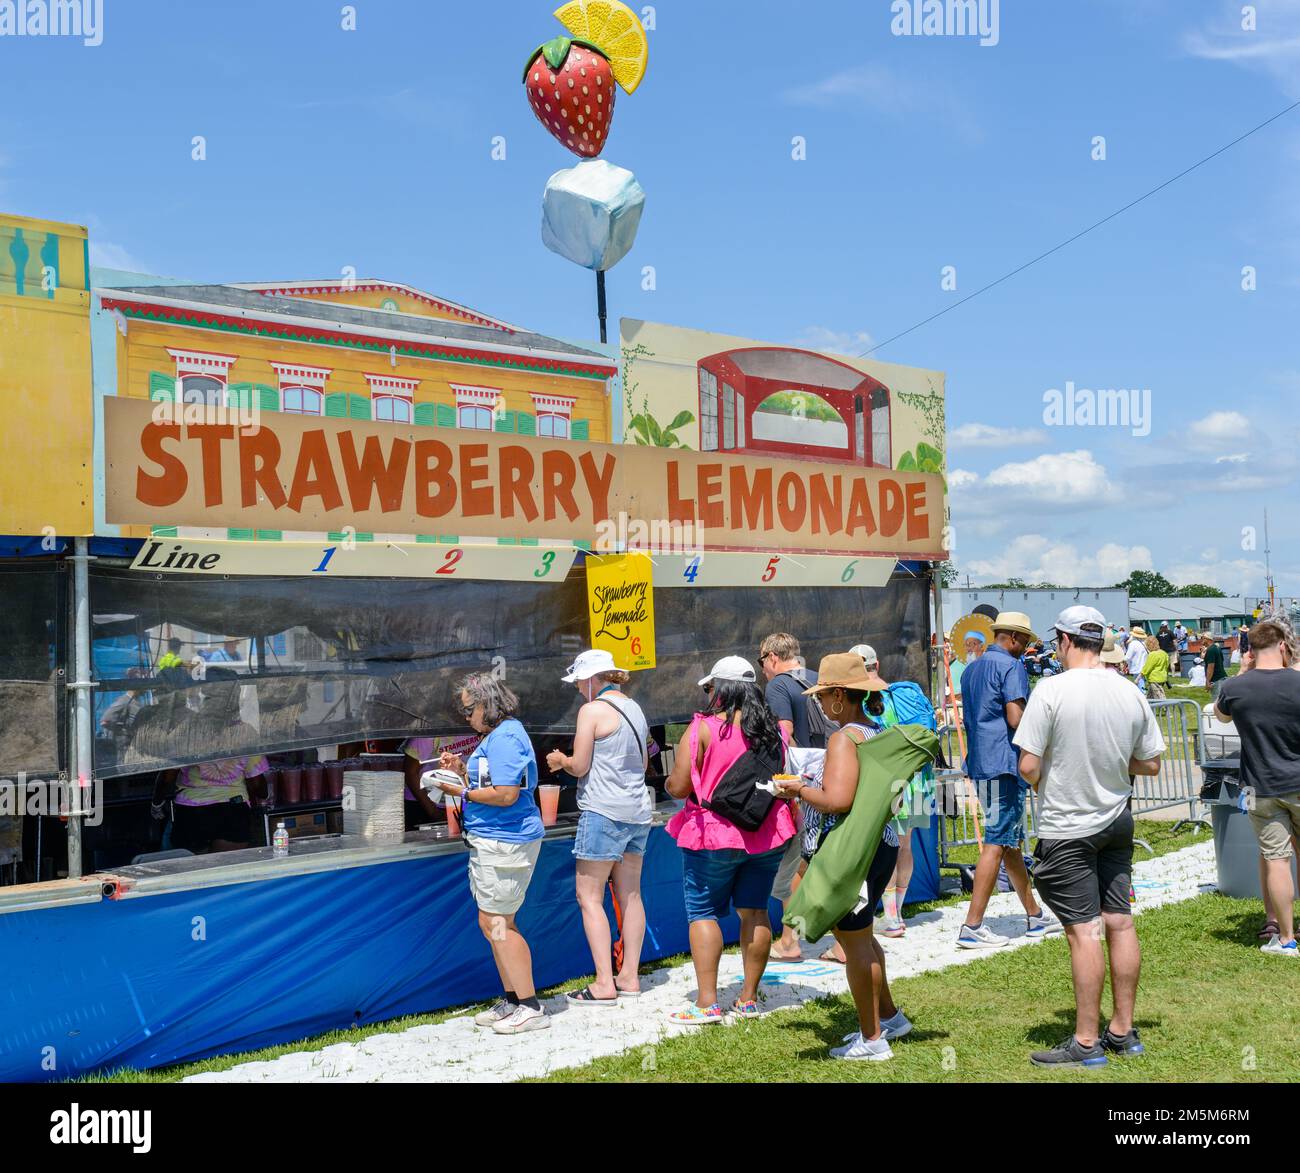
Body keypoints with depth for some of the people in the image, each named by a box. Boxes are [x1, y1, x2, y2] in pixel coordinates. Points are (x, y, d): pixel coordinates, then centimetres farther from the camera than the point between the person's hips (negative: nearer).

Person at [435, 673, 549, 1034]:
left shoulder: (505, 737, -17)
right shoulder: (497, 735, 17)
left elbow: (505, 794, -23)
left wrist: (461, 792, -13)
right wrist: (462, 769, 10)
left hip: (505, 841, -11)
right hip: (491, 841, 11)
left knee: (496, 923, -9)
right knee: (494, 923, 15)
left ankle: (530, 1008, -5)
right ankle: (512, 1000, 23)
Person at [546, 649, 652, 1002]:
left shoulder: (593, 710, -10)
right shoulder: (634, 708, 14)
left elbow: (579, 766, -10)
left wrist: (560, 760, 9)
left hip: (604, 811, -8)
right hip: (638, 812, 8)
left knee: (589, 896, -3)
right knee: (630, 894, 12)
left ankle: (604, 984, -7)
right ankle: (629, 976, 16)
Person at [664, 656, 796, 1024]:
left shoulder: (702, 729, -12)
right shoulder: (774, 729, 5)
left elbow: (678, 787, -12)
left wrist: (670, 781, 10)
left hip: (714, 836, -5)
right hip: (767, 834, 5)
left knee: (703, 912, 3)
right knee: (754, 911, 11)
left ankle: (707, 1002, -2)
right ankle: (748, 997, 15)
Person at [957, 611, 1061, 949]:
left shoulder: (972, 669, 18)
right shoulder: (1011, 666, -10)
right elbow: (1016, 719, -19)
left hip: (979, 764, 9)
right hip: (1003, 763, -9)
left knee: (1011, 840, 16)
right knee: (997, 843, -7)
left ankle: (1034, 916, 26)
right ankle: (972, 927, -8)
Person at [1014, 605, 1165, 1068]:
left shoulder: (1052, 690, -17)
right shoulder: (1130, 694, -1)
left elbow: (1028, 765, -18)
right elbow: (1150, 765, 6)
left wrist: (1044, 785, 3)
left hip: (1066, 828, -5)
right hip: (1116, 823, 6)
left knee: (1084, 931, -3)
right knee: (1120, 923, 11)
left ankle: (1086, 1042, 5)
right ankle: (1123, 1031, 21)